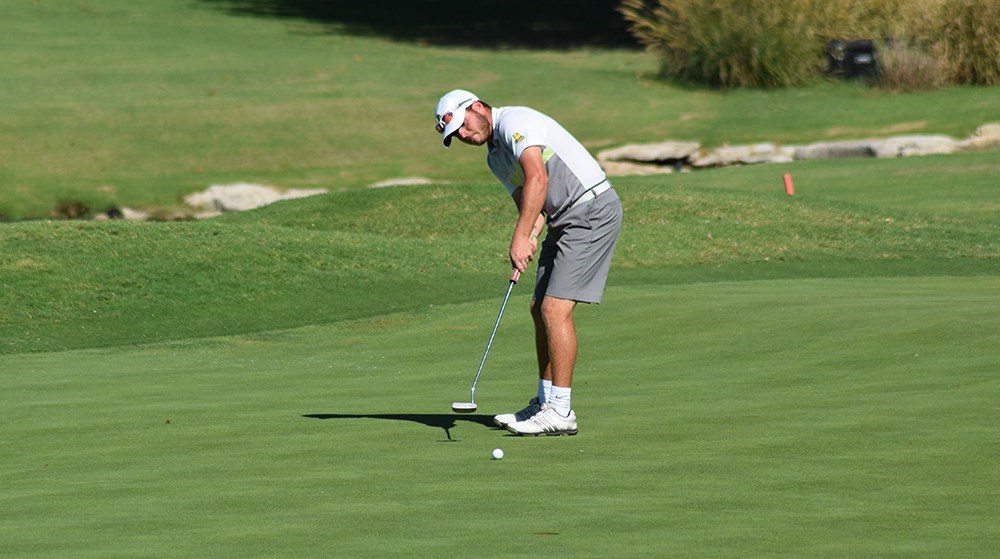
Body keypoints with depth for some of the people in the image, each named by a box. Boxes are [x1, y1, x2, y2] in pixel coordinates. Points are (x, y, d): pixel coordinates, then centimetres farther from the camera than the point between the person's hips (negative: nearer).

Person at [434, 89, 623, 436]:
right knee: (540, 309, 12)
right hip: (565, 219, 10)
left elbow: (537, 178, -25)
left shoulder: (515, 121, -12)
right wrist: (530, 239, -13)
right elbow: (528, 203, 9)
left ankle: (560, 412, -11)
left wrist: (520, 237, -27)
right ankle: (545, 402, 20)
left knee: (555, 309, -13)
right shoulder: (495, 157, 18)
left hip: (593, 209, -10)